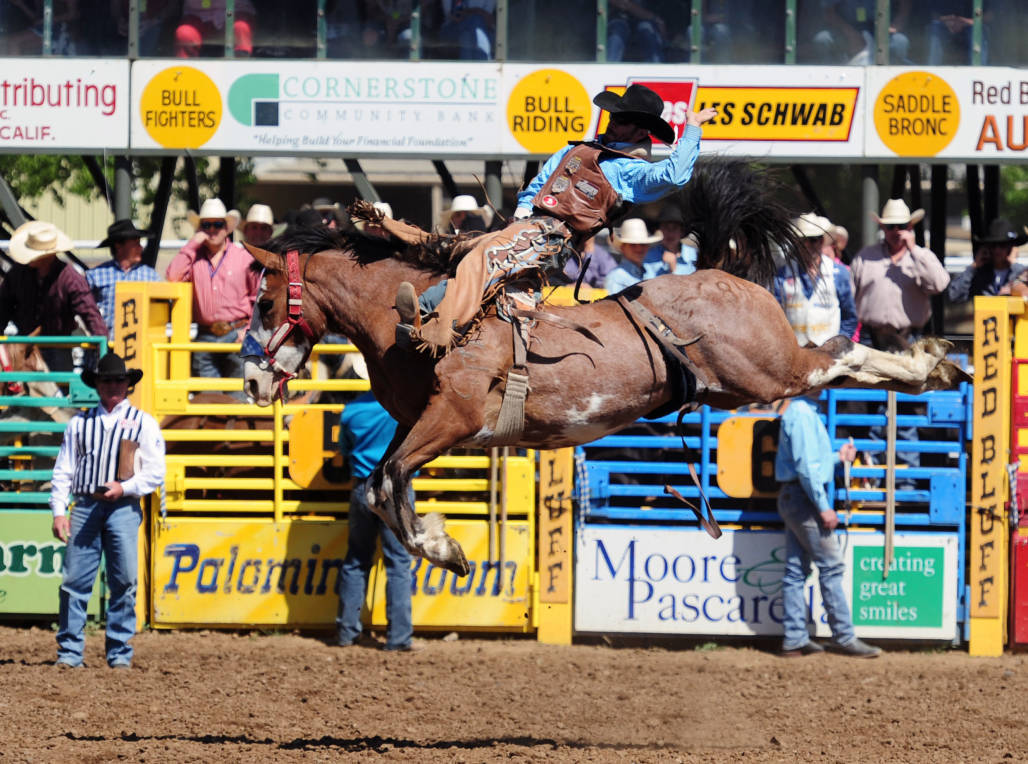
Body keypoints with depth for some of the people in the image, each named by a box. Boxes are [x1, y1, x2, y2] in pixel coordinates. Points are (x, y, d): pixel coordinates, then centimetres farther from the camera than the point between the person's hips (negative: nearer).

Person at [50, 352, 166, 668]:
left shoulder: (143, 423, 9)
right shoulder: (80, 423, 13)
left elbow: (155, 473, 5)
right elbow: (63, 471, 12)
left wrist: (124, 488, -11)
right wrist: (58, 511, 1)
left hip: (123, 507, -1)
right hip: (85, 506, 1)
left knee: (124, 582, -3)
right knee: (75, 580, -4)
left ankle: (120, 652, 3)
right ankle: (69, 651, 0)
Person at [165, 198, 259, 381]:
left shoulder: (244, 257, 5)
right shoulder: (194, 256, 10)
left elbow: (258, 296, 6)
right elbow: (173, 276, -8)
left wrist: (249, 330, -5)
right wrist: (192, 244, -4)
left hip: (236, 336, -2)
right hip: (205, 336, 2)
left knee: (237, 393, -6)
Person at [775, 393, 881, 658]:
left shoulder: (805, 412, 18)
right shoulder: (802, 414, -15)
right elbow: (806, 466, -20)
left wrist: (837, 457, 20)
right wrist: (823, 507, -19)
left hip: (791, 498, 10)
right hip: (804, 497, -10)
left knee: (796, 571, 8)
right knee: (831, 566, -7)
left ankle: (795, 639, 8)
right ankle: (844, 638, -6)